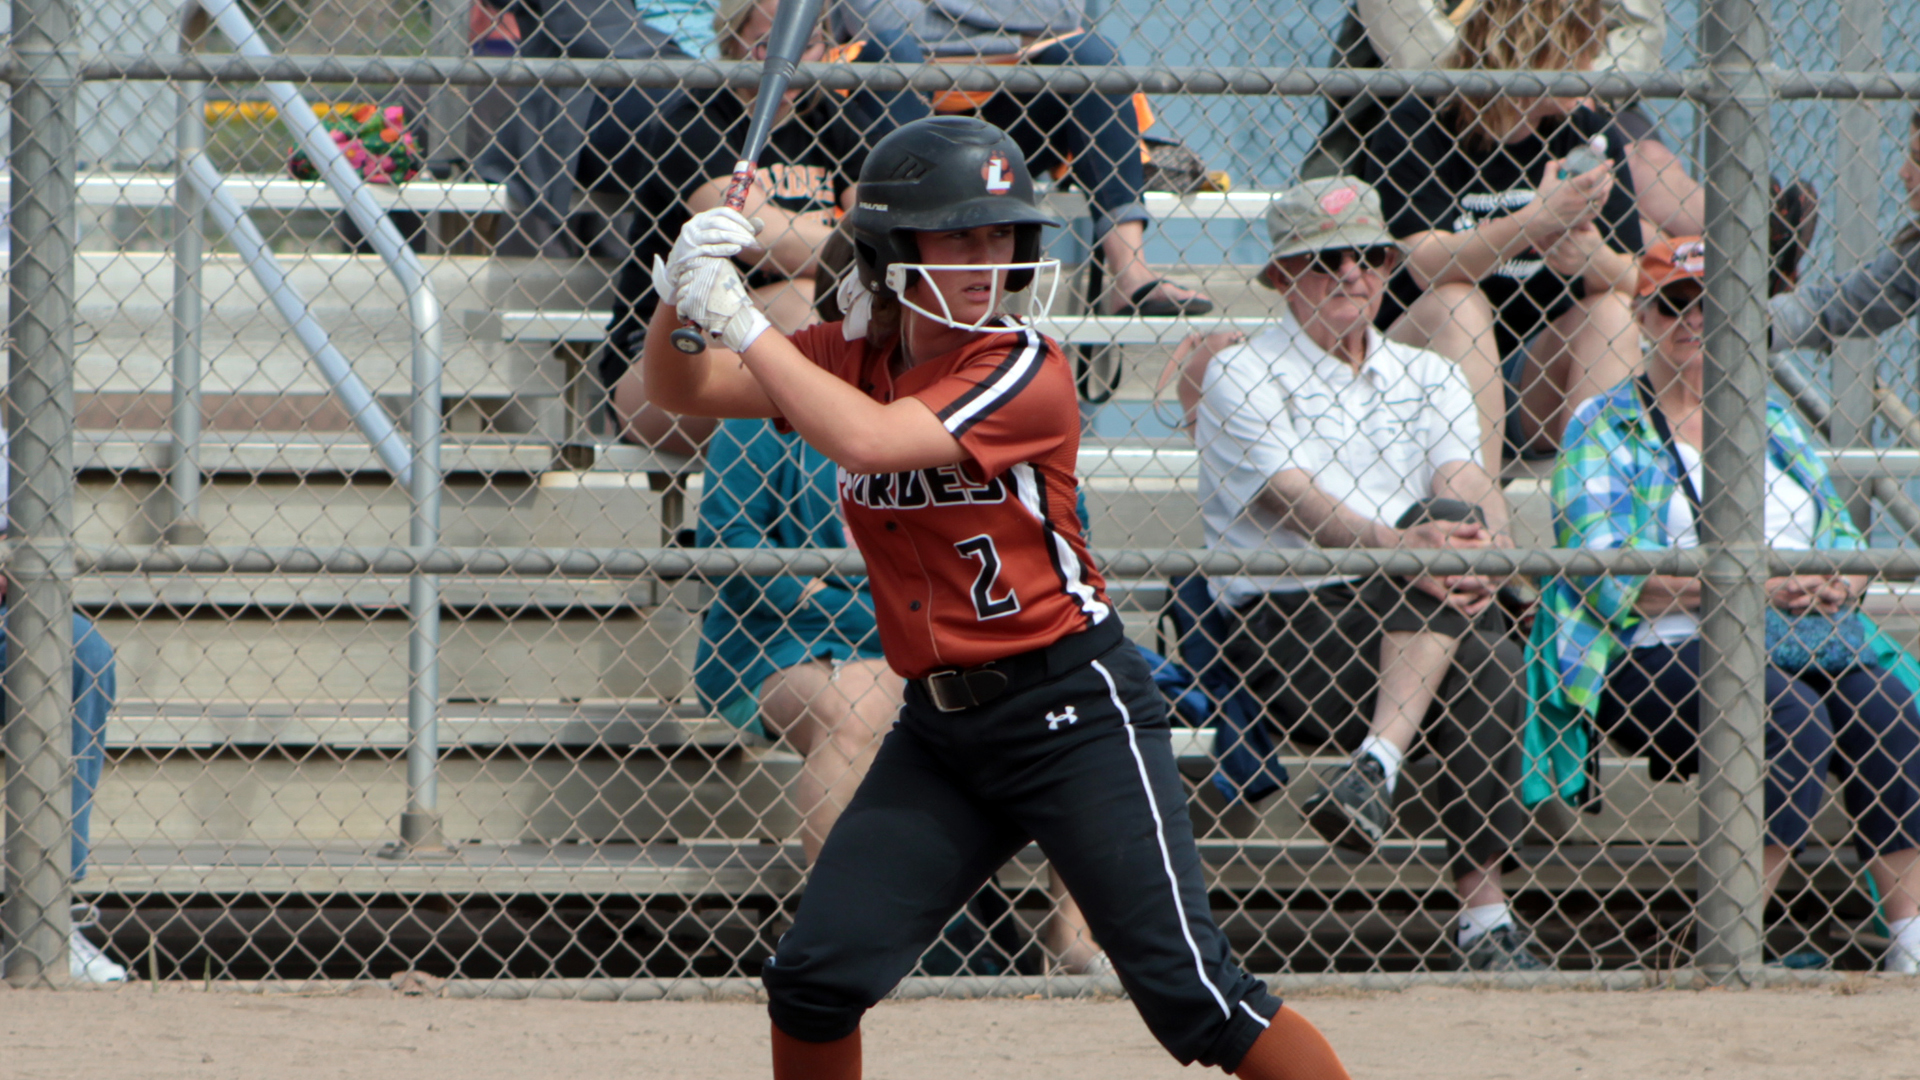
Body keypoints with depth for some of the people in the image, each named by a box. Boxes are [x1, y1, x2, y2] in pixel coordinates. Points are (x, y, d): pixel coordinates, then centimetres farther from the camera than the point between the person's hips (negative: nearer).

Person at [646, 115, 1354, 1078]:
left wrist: (741, 320, -23)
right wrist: (677, 300, -18)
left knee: (1190, 996, -11)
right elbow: (675, 393, 3)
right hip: (939, 725, 6)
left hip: (1071, 708, -6)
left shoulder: (1027, 371, -15)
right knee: (814, 977, -2)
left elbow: (868, 439, -29)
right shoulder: (851, 357, 5)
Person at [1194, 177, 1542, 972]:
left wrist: (1482, 548, -27)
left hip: (1415, 631, 5)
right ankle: (1484, 914, -34)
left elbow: (1468, 483, -1)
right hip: (1280, 630, -5)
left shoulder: (1427, 379, 19)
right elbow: (1299, 504, -15)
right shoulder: (1241, 377, 3)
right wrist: (1401, 546, -34)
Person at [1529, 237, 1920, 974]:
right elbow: (1602, 571, -8)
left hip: (1803, 642, 5)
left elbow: (1843, 539, 20)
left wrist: (1836, 583, -6)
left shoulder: (1773, 421, 22)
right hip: (1658, 655, -5)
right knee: (1791, 715, -33)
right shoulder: (1605, 428, 6)